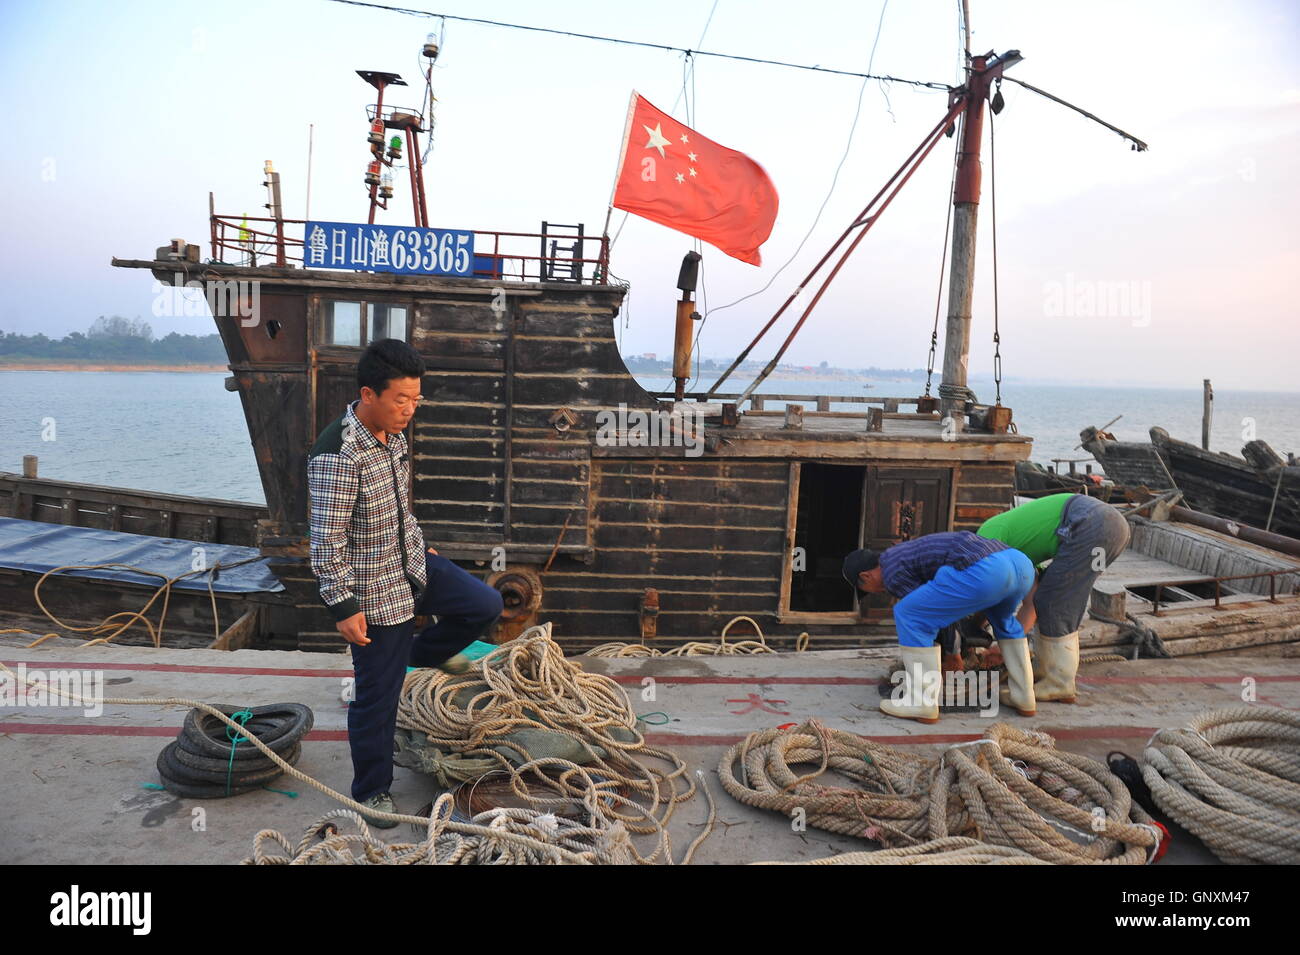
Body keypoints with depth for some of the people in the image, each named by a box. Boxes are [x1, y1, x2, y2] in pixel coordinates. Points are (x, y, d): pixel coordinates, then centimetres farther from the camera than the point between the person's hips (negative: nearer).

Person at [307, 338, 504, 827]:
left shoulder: (393, 434, 0)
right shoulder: (337, 456, -27)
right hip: (373, 591, -7)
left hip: (413, 563, 8)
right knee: (377, 694, 5)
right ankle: (371, 789, 25)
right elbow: (326, 540, -24)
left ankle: (425, 652, 32)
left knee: (485, 606, 7)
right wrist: (343, 607, -21)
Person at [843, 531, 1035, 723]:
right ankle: (1024, 697, 37)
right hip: (1020, 562, 9)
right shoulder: (906, 550, 35)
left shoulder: (892, 572, 7)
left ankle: (920, 703, 6)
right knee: (1003, 619, 40)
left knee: (908, 616, 3)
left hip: (985, 571, -9)